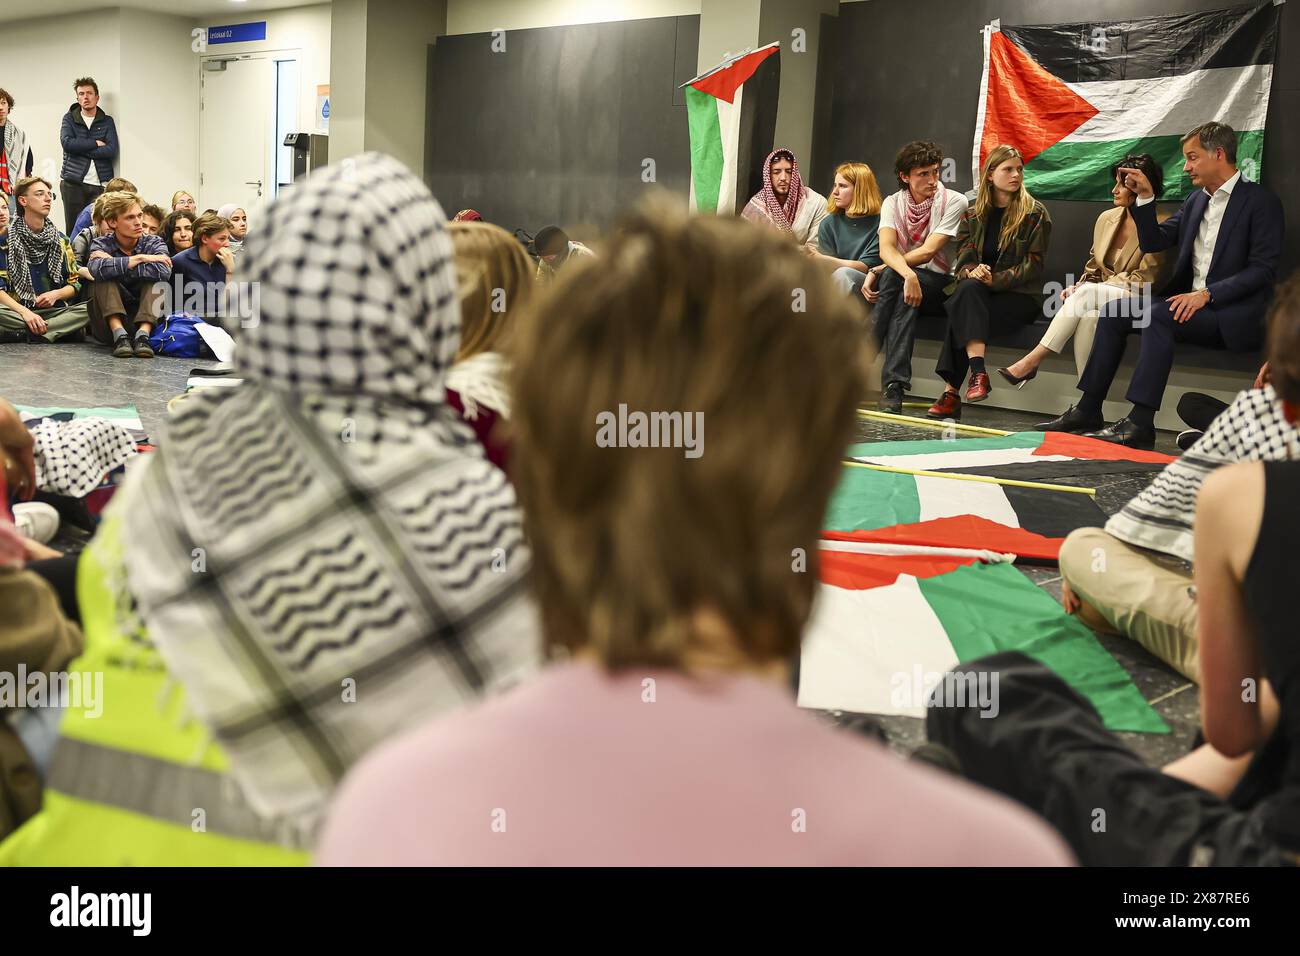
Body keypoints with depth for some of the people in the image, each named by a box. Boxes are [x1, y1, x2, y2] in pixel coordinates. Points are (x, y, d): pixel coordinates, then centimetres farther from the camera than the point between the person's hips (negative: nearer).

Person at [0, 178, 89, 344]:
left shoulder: (60, 240, 13)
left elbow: (75, 283, 14)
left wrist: (56, 294, -9)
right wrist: (24, 311, -22)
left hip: (54, 310, 3)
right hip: (17, 310, -3)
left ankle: (33, 332, -31)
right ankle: (63, 328, -28)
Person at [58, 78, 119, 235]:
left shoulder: (107, 121, 12)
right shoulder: (69, 119, 12)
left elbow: (112, 151, -4)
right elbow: (67, 143, -7)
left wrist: (80, 148, -6)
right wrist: (96, 143, -5)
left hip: (100, 185, 0)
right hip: (73, 183, 0)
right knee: (72, 230, -1)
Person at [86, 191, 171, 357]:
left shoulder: (154, 243, 3)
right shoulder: (102, 244, 1)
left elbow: (164, 271, -23)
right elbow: (96, 268, -26)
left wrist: (116, 266, -18)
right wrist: (139, 259, -20)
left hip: (145, 320, 1)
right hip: (110, 323, 0)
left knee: (155, 277, -19)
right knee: (105, 277, -21)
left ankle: (143, 335, -32)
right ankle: (119, 335, -32)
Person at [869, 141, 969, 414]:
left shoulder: (954, 202, -4)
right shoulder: (893, 202, 5)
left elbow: (928, 251, -15)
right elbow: (886, 249, -14)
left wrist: (878, 272, -14)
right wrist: (907, 274, -36)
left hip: (940, 286, -3)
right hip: (902, 277, 3)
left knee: (891, 277, -33)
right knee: (894, 276, -34)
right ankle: (895, 385, -38)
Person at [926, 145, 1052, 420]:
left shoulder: (1035, 213, 3)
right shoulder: (972, 214, 15)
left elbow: (1032, 265, -4)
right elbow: (963, 258, 6)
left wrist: (995, 280, -19)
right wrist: (971, 272, -20)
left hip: (1019, 294, -3)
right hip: (977, 291, 3)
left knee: (963, 314, -33)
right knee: (968, 289, -36)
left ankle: (951, 393, -39)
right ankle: (978, 372, -45)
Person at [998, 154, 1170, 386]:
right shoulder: (1106, 219, 12)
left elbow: (1145, 280, -11)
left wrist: (1084, 290, -14)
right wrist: (1079, 286, -5)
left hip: (1138, 301, -5)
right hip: (1103, 297, 5)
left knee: (1087, 293, -32)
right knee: (1089, 318, -32)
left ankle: (1032, 360, -32)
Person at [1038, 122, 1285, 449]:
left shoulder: (1261, 202, -6)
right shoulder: (1196, 201, 17)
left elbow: (1263, 270, -14)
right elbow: (1154, 242, 14)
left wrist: (1207, 294, -23)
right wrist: (1145, 196, 2)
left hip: (1234, 314, -7)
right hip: (1189, 302, 8)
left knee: (1158, 315, -32)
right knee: (1113, 312, -9)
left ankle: (1140, 423, -35)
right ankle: (1087, 410, -9)